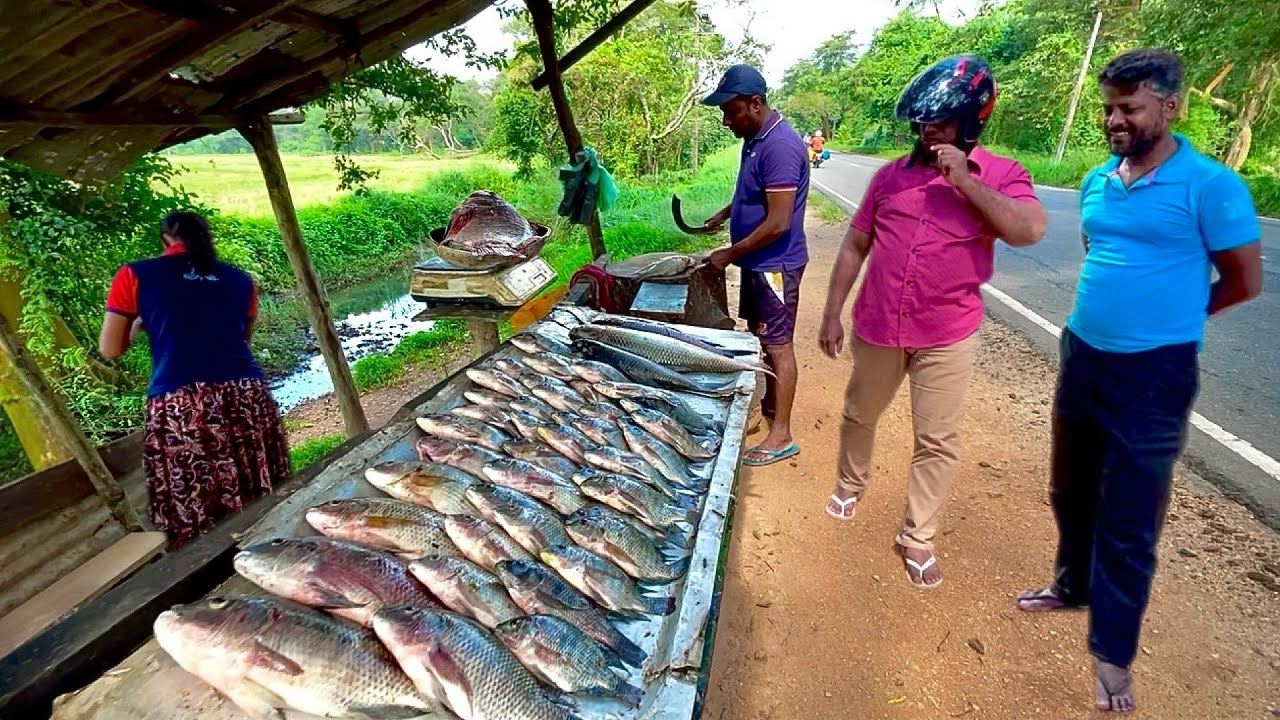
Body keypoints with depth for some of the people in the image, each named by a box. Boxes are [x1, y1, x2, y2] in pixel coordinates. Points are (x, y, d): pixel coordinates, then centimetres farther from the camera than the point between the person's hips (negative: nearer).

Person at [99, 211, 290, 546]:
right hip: (247, 396, 3)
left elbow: (109, 349, 12)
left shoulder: (134, 276, 7)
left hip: (180, 406, -3)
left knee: (195, 524, 5)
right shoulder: (239, 279, 15)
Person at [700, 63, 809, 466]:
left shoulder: (780, 145, -22)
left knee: (778, 344, -2)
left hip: (775, 264, -9)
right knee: (761, 337, 19)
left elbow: (778, 222, -25)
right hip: (757, 261, 10)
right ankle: (770, 404, 37)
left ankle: (781, 435, 9)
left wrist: (730, 254, -18)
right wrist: (725, 214, 9)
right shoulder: (755, 138, 8)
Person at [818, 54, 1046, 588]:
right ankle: (850, 484, 45)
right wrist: (832, 314, 4)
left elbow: (1030, 230, -21)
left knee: (938, 441, 5)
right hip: (876, 327, 3)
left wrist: (964, 181, -19)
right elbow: (855, 246, 7)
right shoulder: (891, 175, 4)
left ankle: (917, 539, 22)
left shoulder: (1002, 176, -2)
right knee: (859, 415, 19)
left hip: (947, 337, -2)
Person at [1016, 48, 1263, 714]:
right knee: (1071, 490, 20)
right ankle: (1074, 584, 43)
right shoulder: (1096, 182, 6)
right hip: (1081, 357, 6)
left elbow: (1245, 281, -4)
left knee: (1129, 520, 4)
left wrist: (1170, 318, 7)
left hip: (1153, 374, -6)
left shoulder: (1209, 185, -12)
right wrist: (1114, 309, 11)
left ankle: (1112, 652, 20)